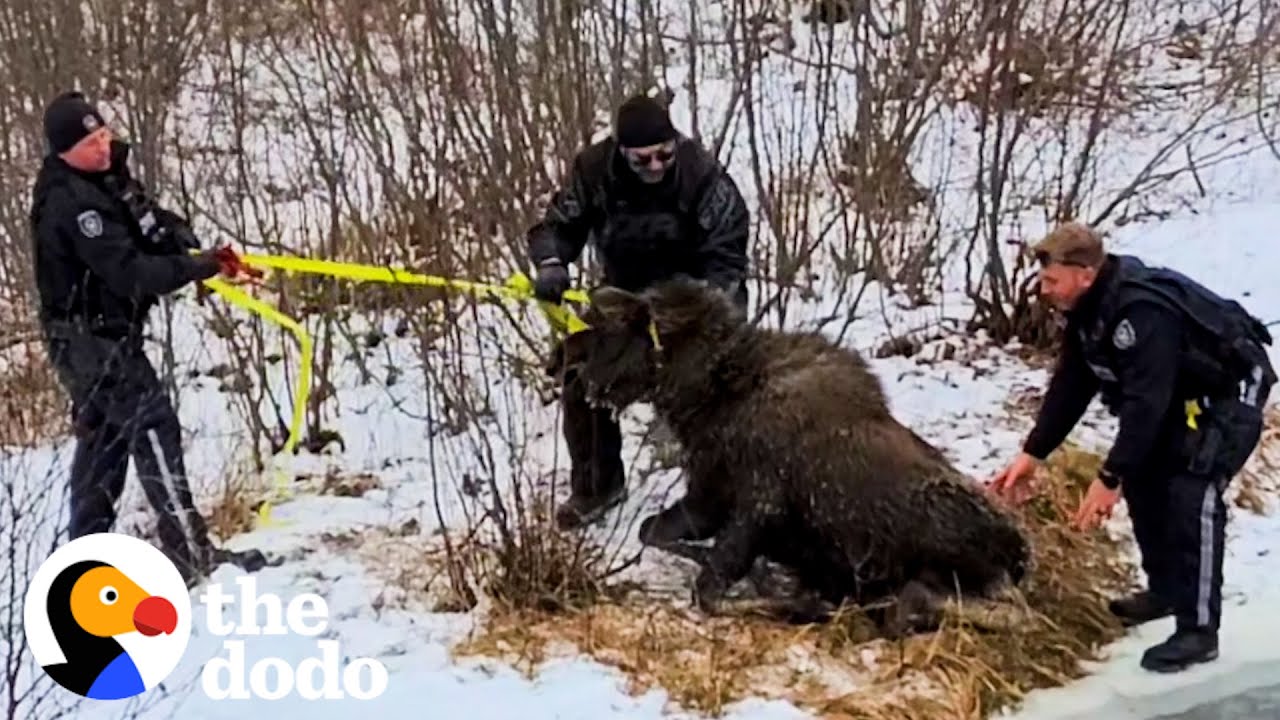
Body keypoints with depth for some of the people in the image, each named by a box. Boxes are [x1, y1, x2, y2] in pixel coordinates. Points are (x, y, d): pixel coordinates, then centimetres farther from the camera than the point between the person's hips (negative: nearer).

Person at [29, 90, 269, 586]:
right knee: (152, 423, -13)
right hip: (88, 336, -10)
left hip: (108, 330, 10)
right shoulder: (71, 204, -25)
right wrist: (201, 266, -34)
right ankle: (188, 549, -14)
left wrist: (186, 244, -12)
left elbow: (153, 221, 9)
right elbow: (129, 272, -32)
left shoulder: (107, 175, 3)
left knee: (104, 435, 17)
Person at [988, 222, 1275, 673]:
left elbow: (1146, 402, -37)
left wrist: (1110, 478, -36)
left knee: (1192, 494, -20)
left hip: (1231, 390, -10)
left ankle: (1199, 629, -15)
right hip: (1182, 394, 10)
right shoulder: (1090, 309, -5)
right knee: (1144, 479, 9)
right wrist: (1032, 454, -1)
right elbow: (1070, 387, 2)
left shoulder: (1142, 311, -35)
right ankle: (1166, 589, 26)